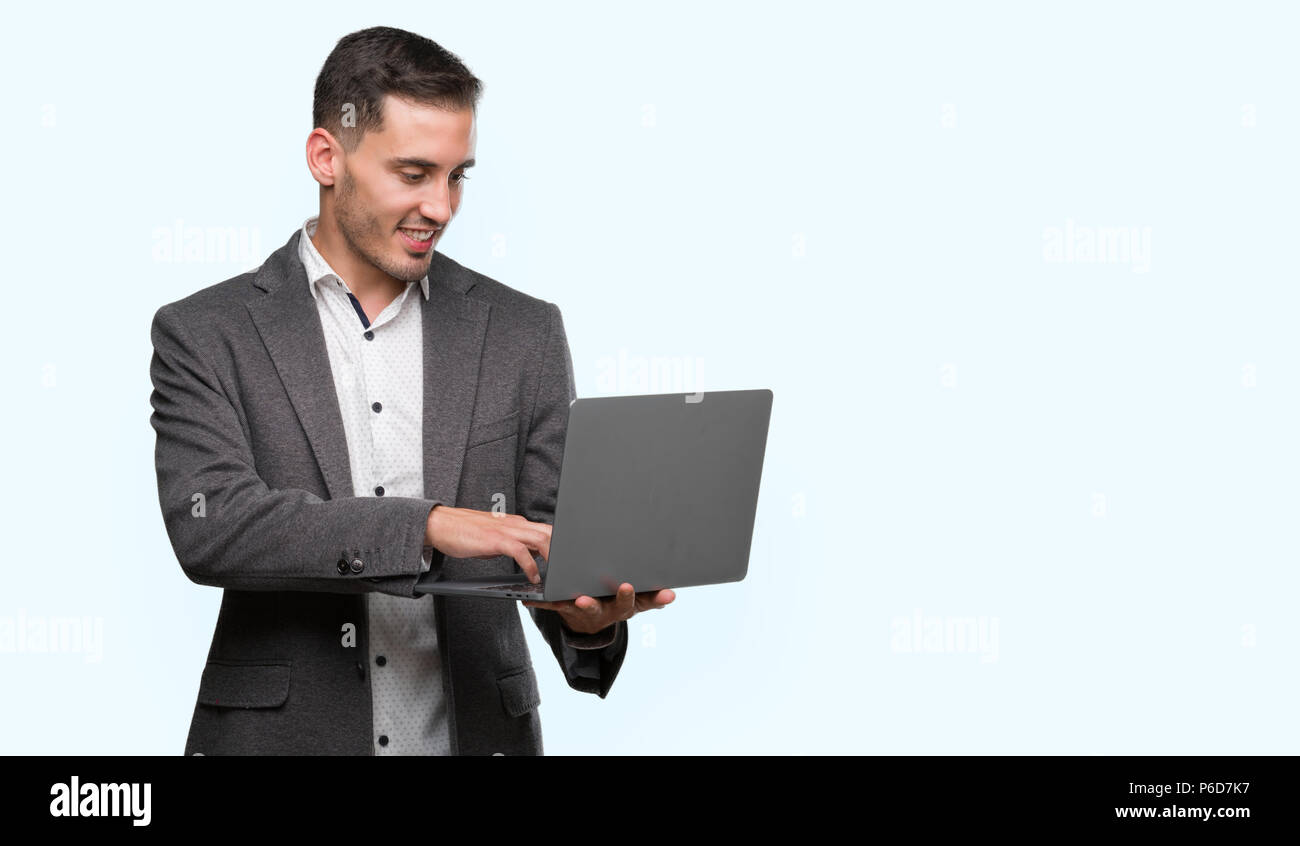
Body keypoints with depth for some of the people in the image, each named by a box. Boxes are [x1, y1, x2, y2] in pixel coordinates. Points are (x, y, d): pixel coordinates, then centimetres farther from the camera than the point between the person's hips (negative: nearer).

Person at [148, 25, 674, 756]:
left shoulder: (524, 334, 4)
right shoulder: (206, 336, -2)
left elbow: (556, 543, 3)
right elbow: (208, 524, -16)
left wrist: (588, 617, -20)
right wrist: (429, 526, -26)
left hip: (476, 731, 2)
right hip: (283, 734, -1)